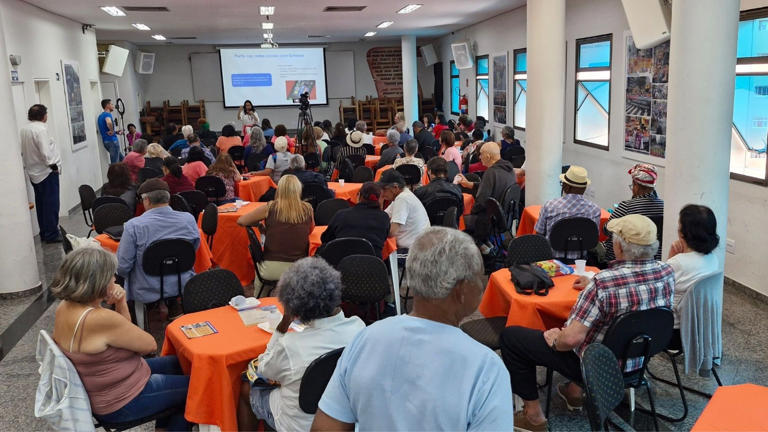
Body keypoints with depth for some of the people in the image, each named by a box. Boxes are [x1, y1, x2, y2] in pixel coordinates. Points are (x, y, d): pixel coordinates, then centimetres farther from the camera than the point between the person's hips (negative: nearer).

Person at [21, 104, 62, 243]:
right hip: (47, 172, -8)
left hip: (34, 173, 9)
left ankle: (44, 233, 22)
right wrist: (53, 165, -13)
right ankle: (51, 234, 0)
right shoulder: (40, 129, -17)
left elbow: (22, 151, 12)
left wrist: (27, 165, 18)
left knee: (41, 204, 15)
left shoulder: (23, 130, 8)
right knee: (51, 204, -2)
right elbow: (45, 152, -23)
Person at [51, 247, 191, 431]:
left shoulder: (65, 307, -5)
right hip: (123, 402, -9)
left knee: (178, 365, 23)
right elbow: (150, 345, -17)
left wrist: (120, 305, -10)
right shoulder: (101, 319, -33)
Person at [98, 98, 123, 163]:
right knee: (115, 163, -5)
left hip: (106, 141, 10)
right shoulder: (107, 114, -13)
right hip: (112, 140, -10)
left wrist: (115, 131, 16)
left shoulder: (101, 115, 16)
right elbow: (109, 122, -37)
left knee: (121, 159, 19)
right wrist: (112, 131, -19)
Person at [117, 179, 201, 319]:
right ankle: (172, 304, 26)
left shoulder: (133, 226, -17)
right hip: (183, 286, 3)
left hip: (148, 292, -3)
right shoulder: (189, 219, -8)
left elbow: (122, 267, -13)